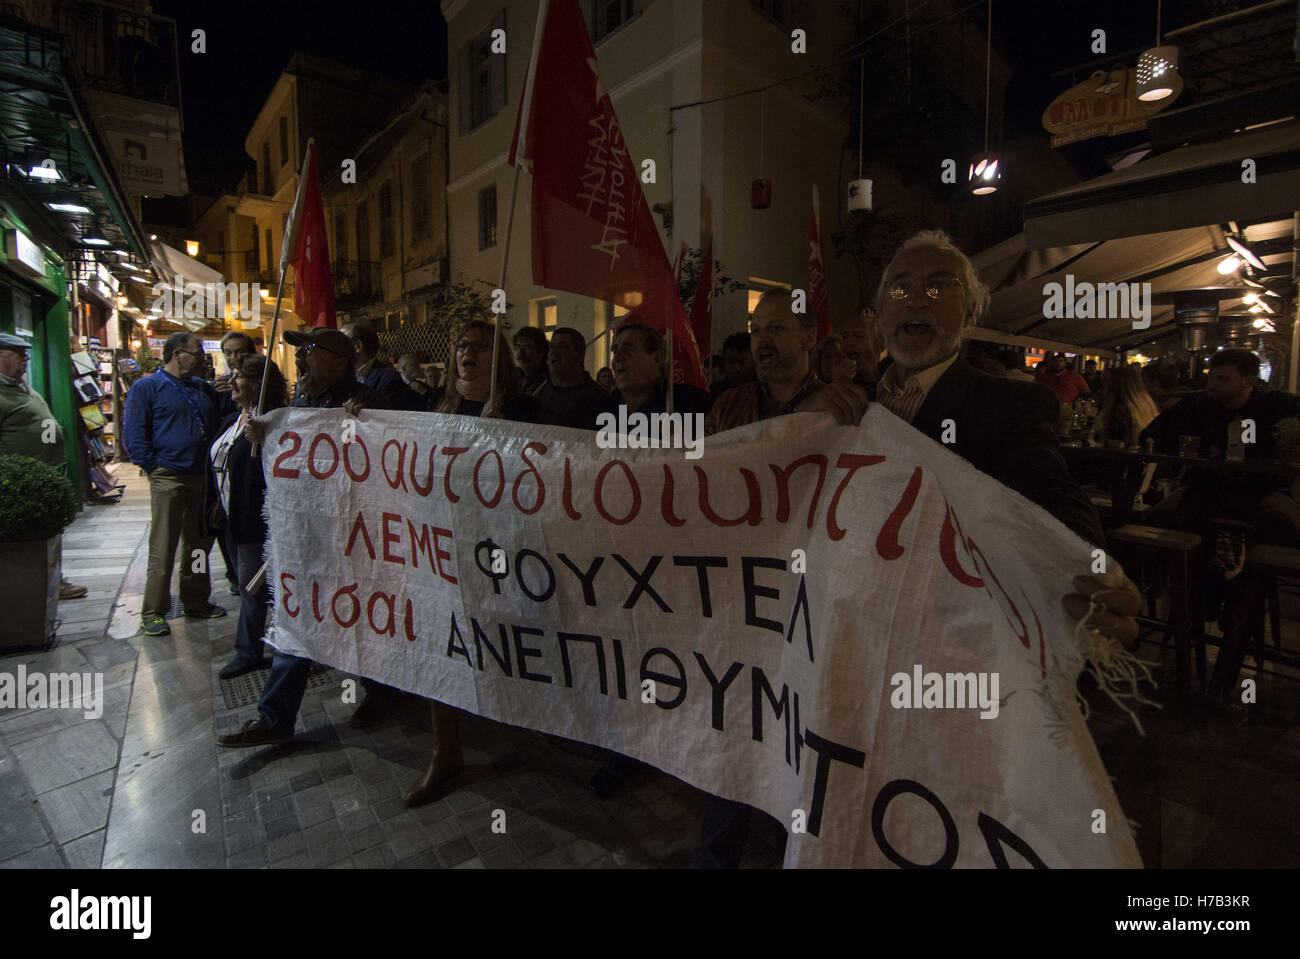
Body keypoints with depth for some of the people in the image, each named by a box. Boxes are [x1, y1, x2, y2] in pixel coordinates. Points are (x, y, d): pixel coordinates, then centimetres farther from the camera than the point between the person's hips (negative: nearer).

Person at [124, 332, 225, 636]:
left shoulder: (203, 388, 16)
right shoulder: (147, 387, -1)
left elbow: (217, 425, 24)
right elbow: (134, 434, -6)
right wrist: (154, 467, -12)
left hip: (202, 477, 6)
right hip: (168, 478, -6)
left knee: (199, 543, 12)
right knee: (163, 548, -2)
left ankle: (196, 602, 24)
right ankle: (153, 612, 8)